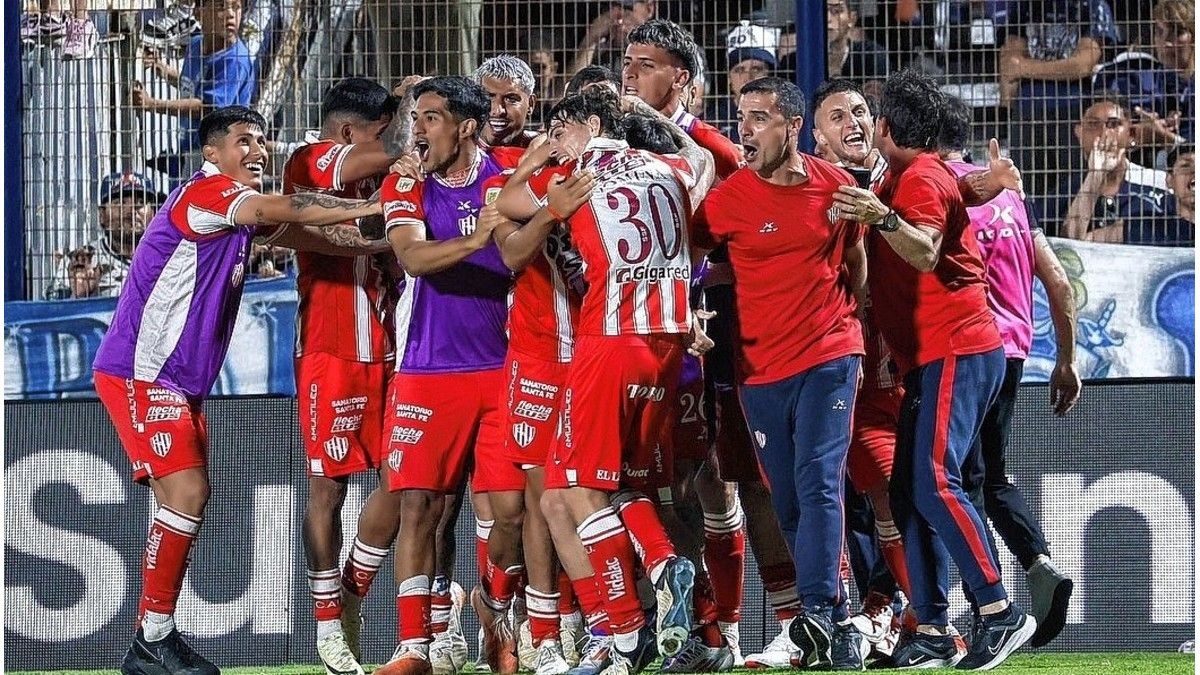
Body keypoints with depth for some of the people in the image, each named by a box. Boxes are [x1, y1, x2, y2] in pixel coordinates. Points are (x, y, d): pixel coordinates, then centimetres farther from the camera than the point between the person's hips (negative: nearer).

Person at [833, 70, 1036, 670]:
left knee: (933, 482, -20)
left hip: (956, 352, -10)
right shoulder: (901, 179, 19)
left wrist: (884, 218, -47)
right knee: (908, 491, 5)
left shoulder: (922, 179, -11)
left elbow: (924, 253, -30)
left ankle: (1000, 613, -22)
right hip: (931, 357, 10)